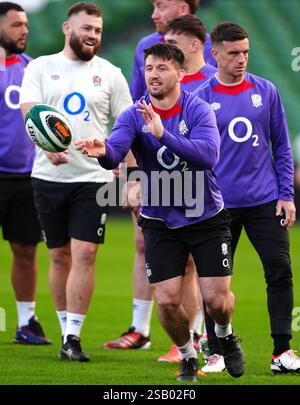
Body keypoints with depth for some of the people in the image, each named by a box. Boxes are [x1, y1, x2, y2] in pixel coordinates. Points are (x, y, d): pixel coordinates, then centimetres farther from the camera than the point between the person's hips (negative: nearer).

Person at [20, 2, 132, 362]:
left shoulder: (110, 74, 6)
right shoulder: (41, 68, 4)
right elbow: (30, 113, -8)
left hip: (94, 177, -1)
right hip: (49, 177, 1)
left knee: (84, 255, -10)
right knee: (59, 257, 7)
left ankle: (73, 338, -8)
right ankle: (66, 330, 19)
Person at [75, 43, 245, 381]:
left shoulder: (198, 110, -13)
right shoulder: (133, 116, -8)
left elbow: (208, 156, -29)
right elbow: (115, 152, -26)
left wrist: (164, 134, -40)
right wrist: (103, 151, -51)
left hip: (206, 217, -1)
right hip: (160, 222, 1)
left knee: (216, 299, -5)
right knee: (167, 301, -7)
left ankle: (225, 335, 30)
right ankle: (187, 356, 21)